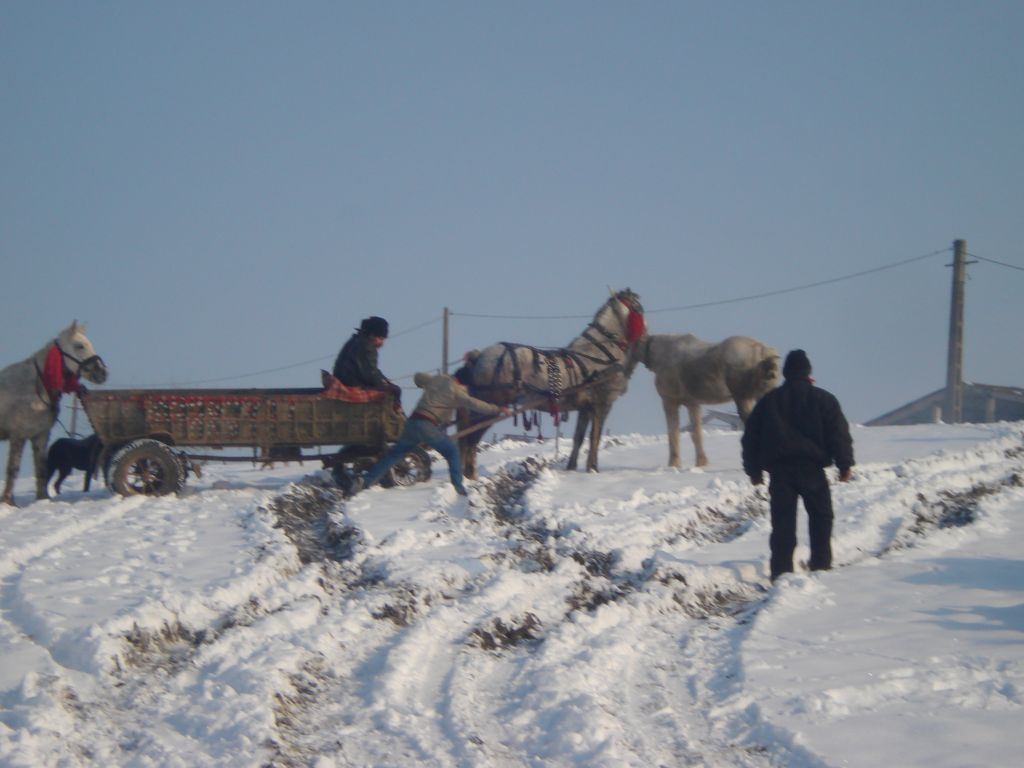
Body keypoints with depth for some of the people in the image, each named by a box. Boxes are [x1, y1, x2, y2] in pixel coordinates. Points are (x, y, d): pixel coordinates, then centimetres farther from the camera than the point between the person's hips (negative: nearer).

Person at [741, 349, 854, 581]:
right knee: (821, 517, 11)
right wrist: (845, 464, 5)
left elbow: (751, 437, 13)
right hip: (811, 468, -2)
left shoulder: (768, 401, 12)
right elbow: (839, 434, -1)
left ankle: (781, 572, -7)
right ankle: (821, 565, 7)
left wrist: (754, 470, 19)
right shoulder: (823, 399, 3)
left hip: (779, 469, 2)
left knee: (783, 522, 1)